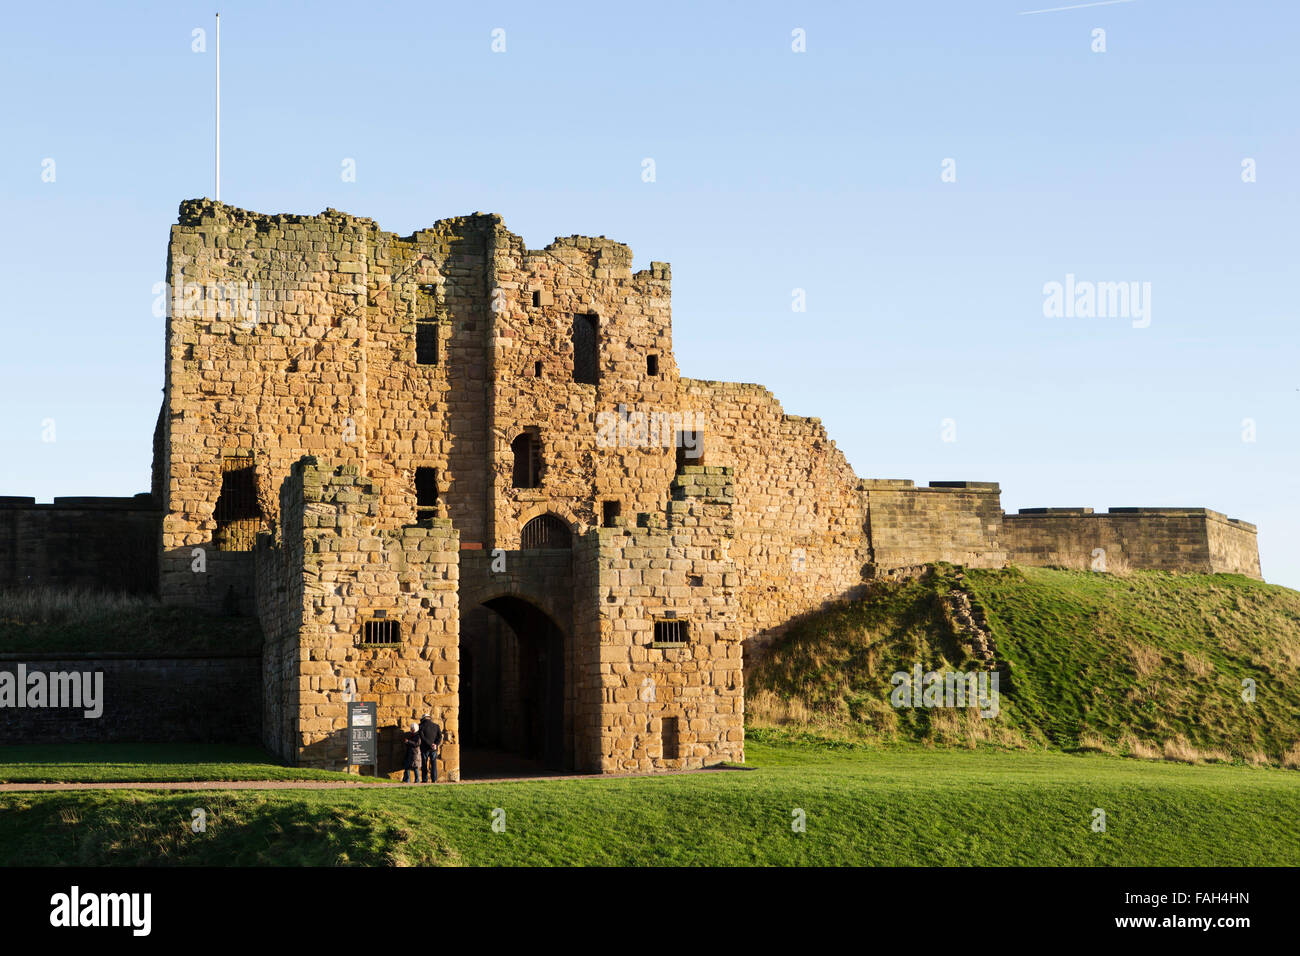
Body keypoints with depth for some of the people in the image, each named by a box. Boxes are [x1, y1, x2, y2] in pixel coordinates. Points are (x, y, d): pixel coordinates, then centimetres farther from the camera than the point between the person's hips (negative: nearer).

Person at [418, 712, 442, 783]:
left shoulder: (421, 726, -3)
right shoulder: (436, 726, 6)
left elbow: (422, 737, -13)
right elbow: (440, 736, -1)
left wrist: (430, 744, -14)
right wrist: (435, 744, -10)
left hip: (425, 748, -2)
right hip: (434, 748, 2)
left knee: (424, 764, 4)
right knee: (434, 763, 7)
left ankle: (424, 779, 0)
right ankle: (434, 779, 1)